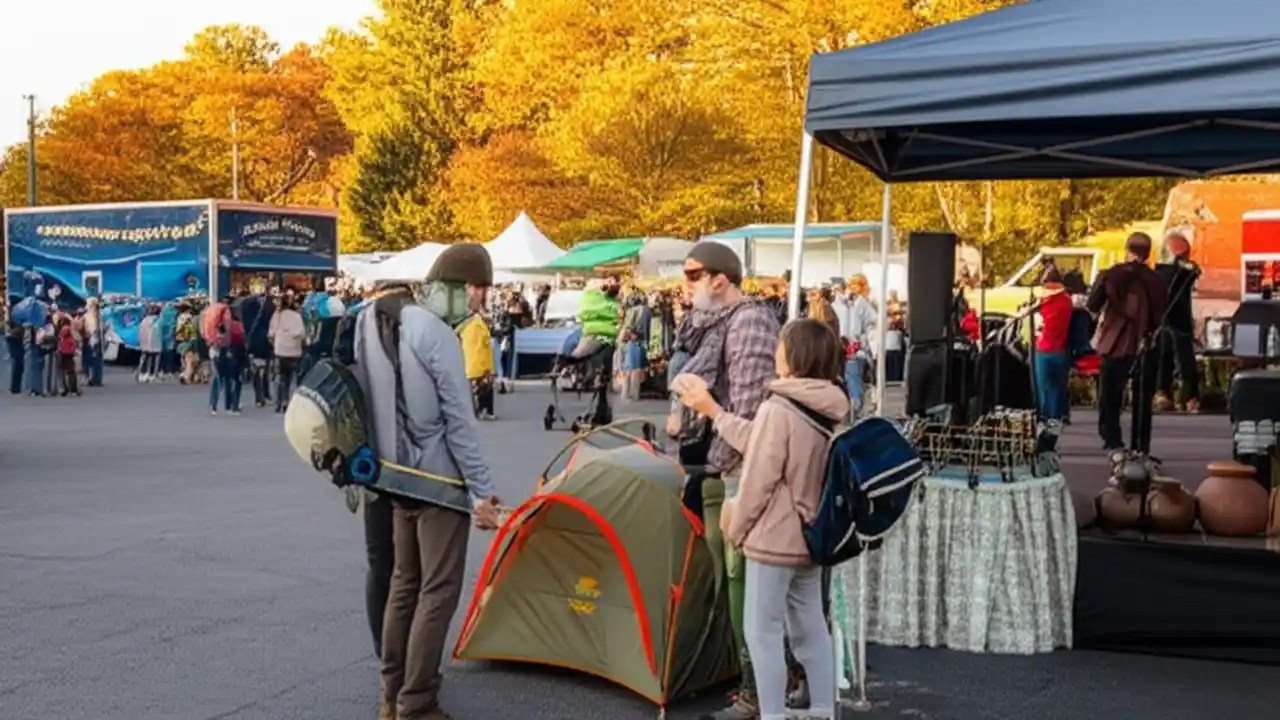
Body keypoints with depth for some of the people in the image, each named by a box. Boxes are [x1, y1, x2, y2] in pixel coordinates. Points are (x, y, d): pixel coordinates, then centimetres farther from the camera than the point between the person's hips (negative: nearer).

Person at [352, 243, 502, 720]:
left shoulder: (376, 322, 6)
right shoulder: (436, 334, -19)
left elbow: (371, 400, 10)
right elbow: (458, 420, -18)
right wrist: (481, 488, -13)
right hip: (438, 478, -8)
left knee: (404, 582, 17)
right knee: (438, 591, -1)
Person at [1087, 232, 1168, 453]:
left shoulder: (1110, 276, -6)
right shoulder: (1156, 281, -1)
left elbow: (1092, 306, -1)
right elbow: (1161, 316, 1)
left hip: (1114, 346, -1)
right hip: (1144, 349, 2)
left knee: (1110, 401, 7)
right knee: (1142, 402, 13)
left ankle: (1113, 444, -9)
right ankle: (1140, 450, 14)